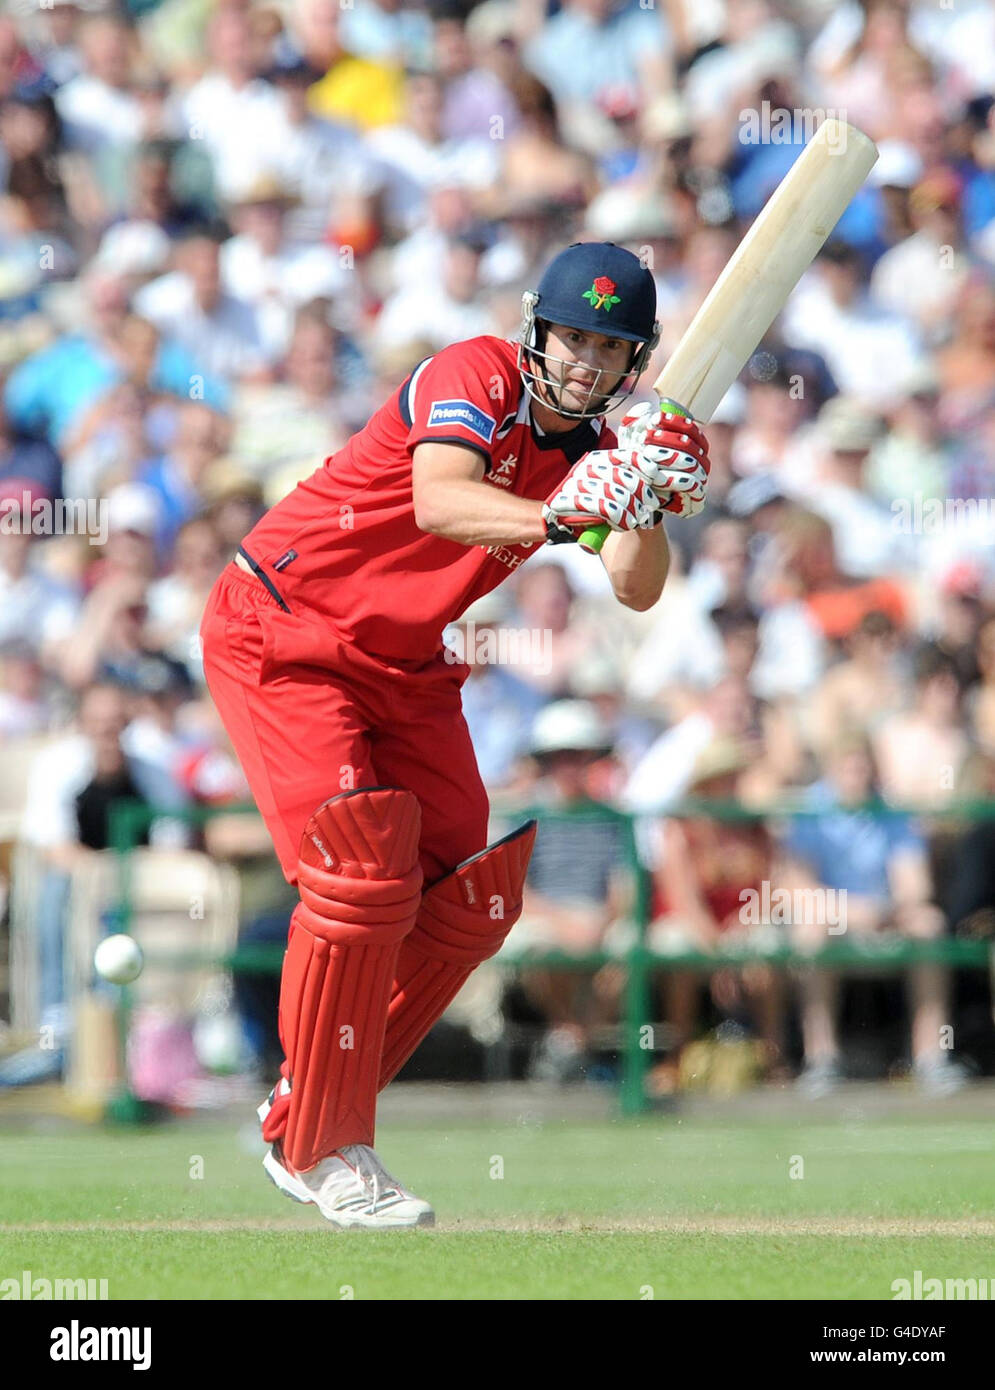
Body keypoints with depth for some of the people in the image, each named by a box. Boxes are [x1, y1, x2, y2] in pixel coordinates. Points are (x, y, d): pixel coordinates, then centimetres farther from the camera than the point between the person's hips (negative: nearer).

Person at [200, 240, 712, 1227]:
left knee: (471, 900, 3)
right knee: (364, 884, -18)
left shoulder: (590, 445, 0)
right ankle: (320, 1150, -7)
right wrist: (554, 517, -57)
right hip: (279, 640, -8)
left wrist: (643, 505, -31)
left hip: (405, 667, 8)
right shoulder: (478, 378, -21)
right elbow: (437, 503, -41)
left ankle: (306, 1113, 16)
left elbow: (636, 593, -12)